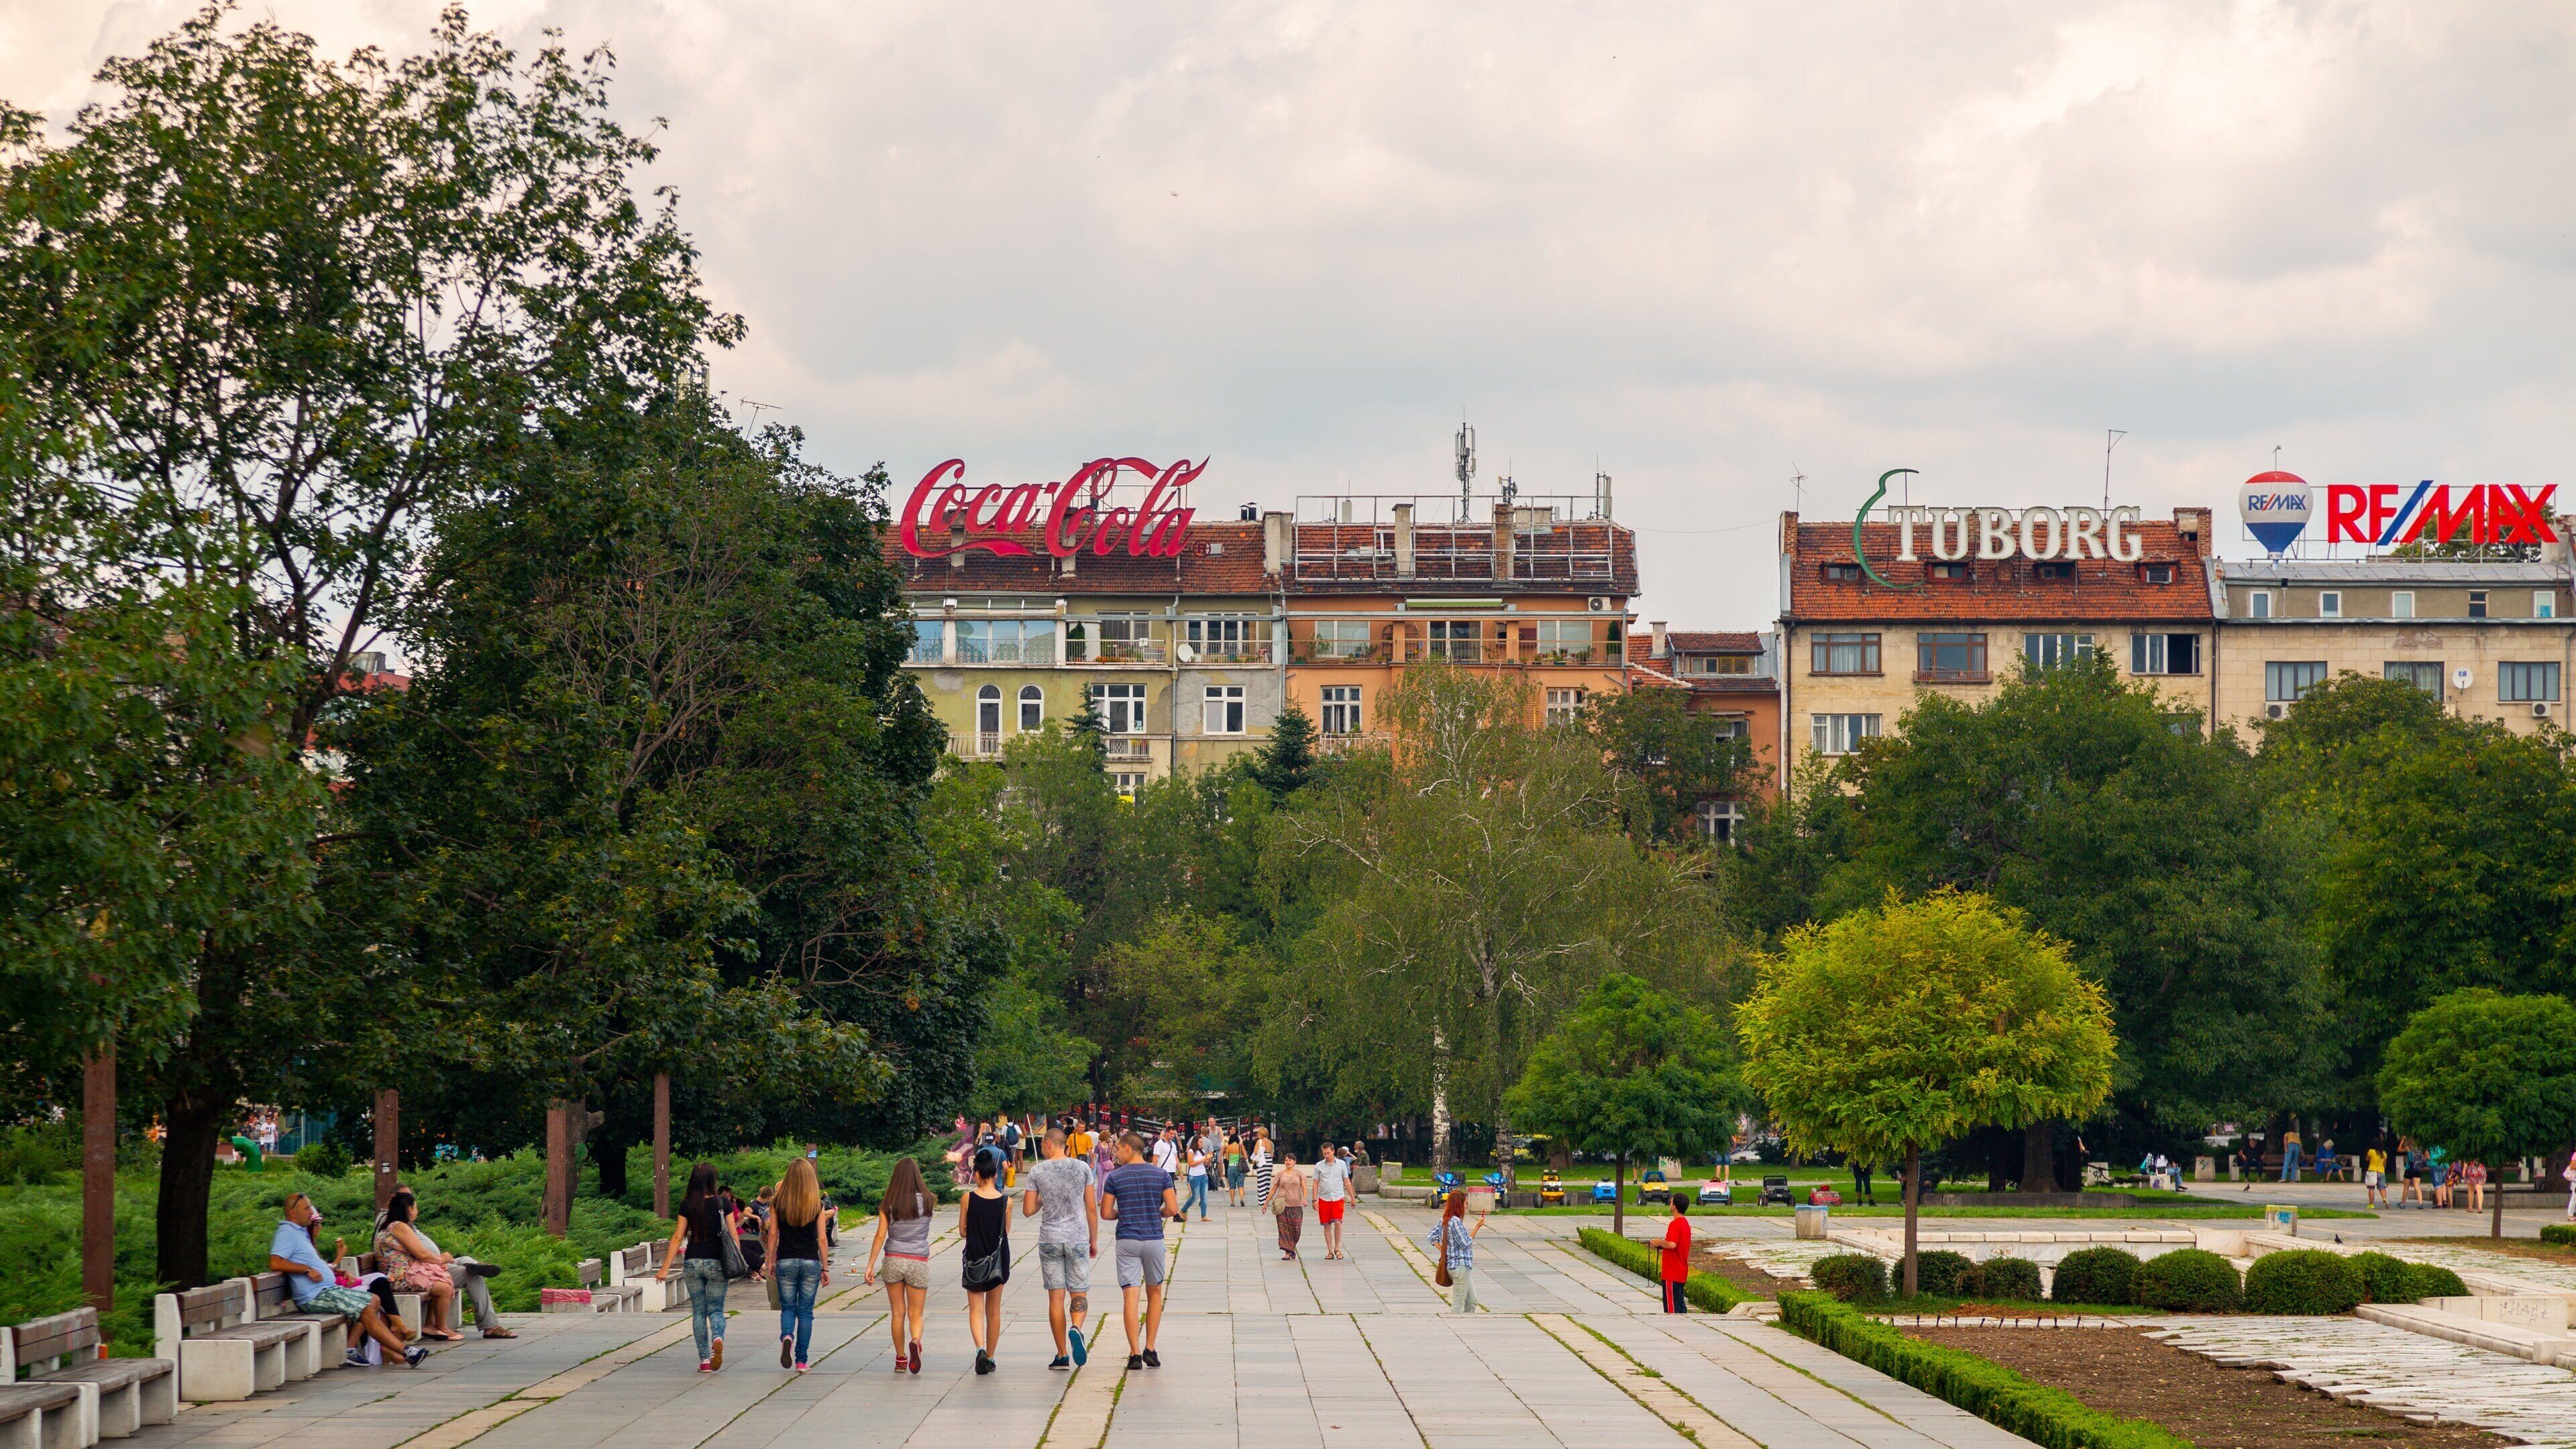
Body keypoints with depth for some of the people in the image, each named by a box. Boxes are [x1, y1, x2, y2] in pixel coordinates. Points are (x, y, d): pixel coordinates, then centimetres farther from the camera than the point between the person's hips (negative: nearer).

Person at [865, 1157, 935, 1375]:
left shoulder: (888, 1204, -3)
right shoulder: (926, 1201, -3)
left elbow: (880, 1236, -6)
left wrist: (870, 1266, -2)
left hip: (894, 1259, 0)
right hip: (919, 1262, 0)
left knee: (897, 1313, 11)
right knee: (915, 1314, 5)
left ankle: (901, 1360, 15)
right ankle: (915, 1341, -26)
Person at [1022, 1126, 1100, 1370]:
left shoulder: (1037, 1171, -2)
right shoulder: (1083, 1168, 0)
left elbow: (1028, 1210, 0)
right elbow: (1092, 1208, 2)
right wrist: (1094, 1241, 11)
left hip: (1049, 1240, 0)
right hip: (1078, 1239, 0)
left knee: (1056, 1296, 4)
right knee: (1079, 1293, 6)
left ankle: (1062, 1355, 4)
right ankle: (1076, 1329, -25)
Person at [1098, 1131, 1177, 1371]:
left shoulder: (1114, 1177, -2)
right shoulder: (1161, 1175, 1)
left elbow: (1106, 1213, -1)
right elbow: (1173, 1209, -4)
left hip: (1127, 1241, -1)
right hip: (1154, 1239, 1)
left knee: (1130, 1296, -1)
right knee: (1154, 1293, 15)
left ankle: (1135, 1353, -8)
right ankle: (1150, 1350, 12)